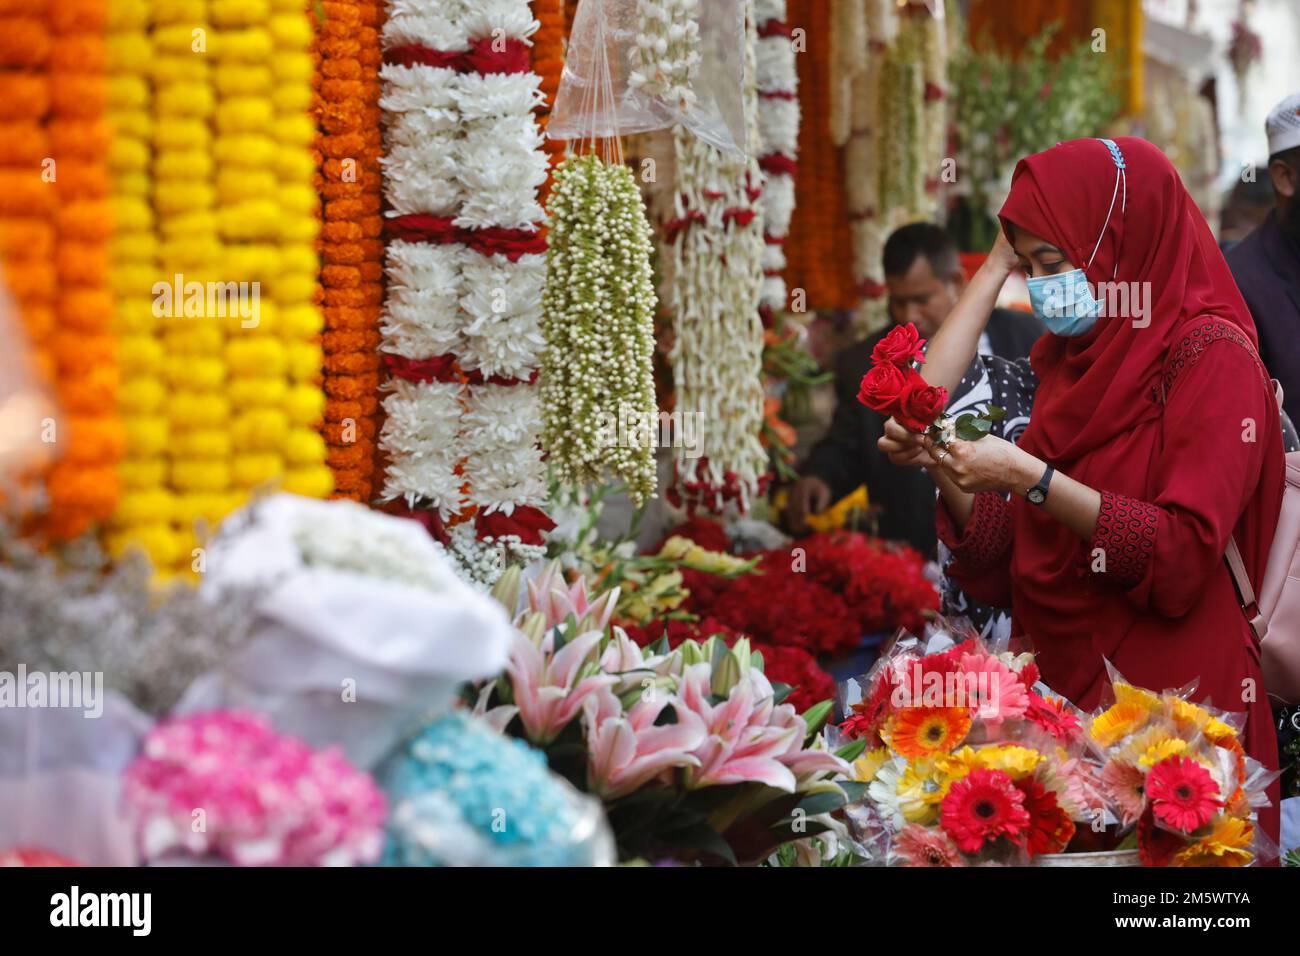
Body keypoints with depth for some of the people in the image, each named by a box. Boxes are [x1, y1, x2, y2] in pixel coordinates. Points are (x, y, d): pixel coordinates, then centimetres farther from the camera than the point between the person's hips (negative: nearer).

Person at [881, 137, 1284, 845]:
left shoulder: (1209, 355, -8)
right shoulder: (1068, 362, 12)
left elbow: (1185, 556, -18)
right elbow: (1010, 559, 11)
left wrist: (1030, 479, -20)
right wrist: (938, 466, -4)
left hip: (1171, 694, -6)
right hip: (1060, 687, 6)